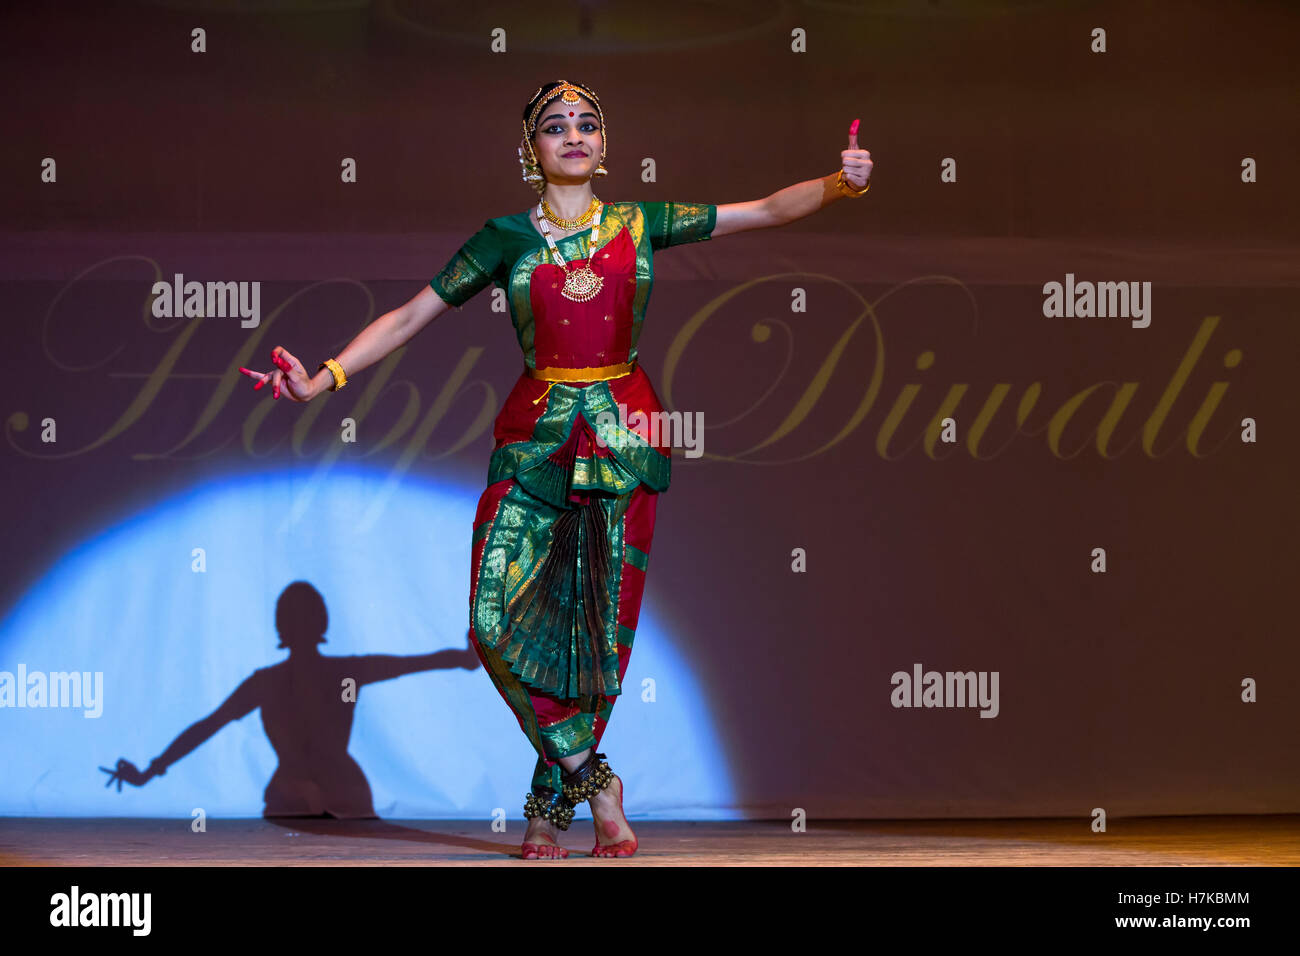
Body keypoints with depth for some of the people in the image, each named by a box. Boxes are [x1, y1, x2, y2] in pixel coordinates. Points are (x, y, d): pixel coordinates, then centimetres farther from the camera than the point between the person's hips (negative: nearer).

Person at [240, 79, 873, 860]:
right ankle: (593, 781, 1)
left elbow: (769, 210, 5)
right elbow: (409, 317, 6)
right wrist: (324, 378, -5)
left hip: (623, 439, 0)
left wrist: (842, 183, -12)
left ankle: (552, 802, 14)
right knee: (501, 619, -13)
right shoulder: (507, 238, 5)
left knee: (599, 625, 0)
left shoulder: (640, 224, 8)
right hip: (536, 438, 0)